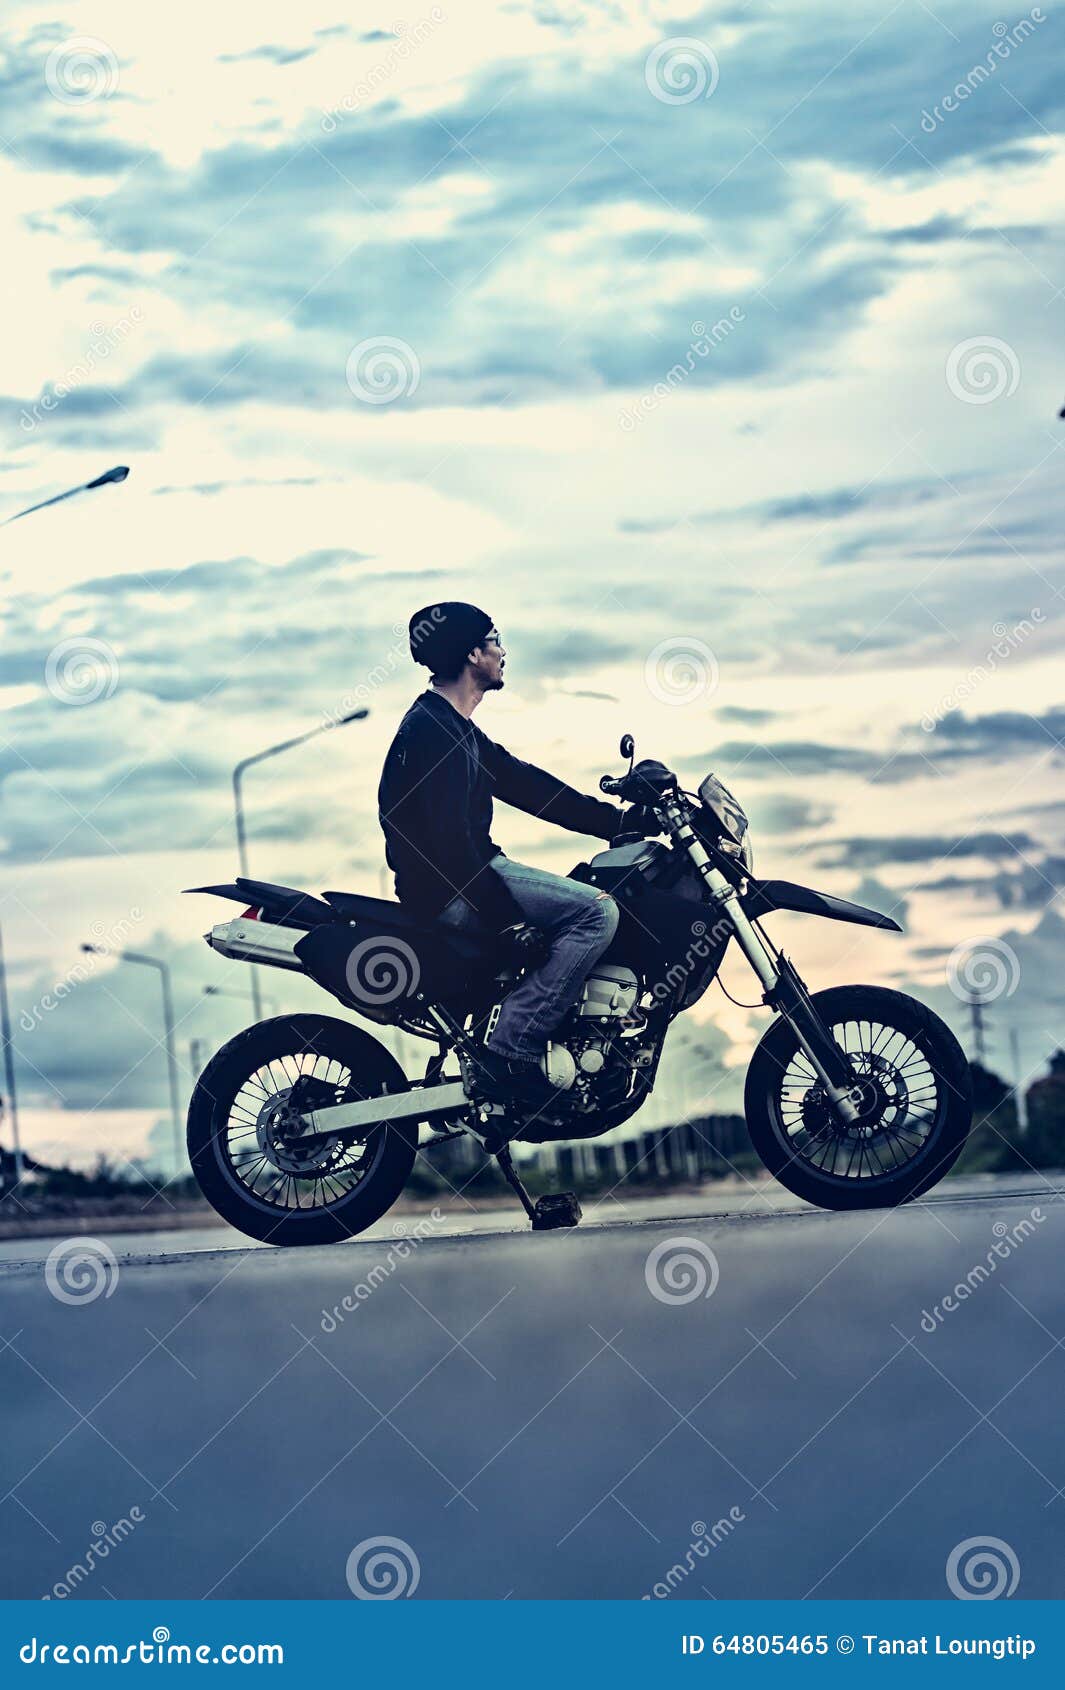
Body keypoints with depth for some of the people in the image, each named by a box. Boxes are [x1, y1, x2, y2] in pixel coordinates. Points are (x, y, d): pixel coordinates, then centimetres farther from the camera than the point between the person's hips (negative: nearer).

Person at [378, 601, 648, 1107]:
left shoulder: (455, 727, 17)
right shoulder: (432, 730, -17)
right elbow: (449, 841, -24)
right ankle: (512, 1050, -19)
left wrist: (622, 821, 13)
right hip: (449, 889, -11)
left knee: (590, 903, 21)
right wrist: (506, 920, -26)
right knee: (596, 912, -19)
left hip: (468, 872, 11)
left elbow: (526, 785, 18)